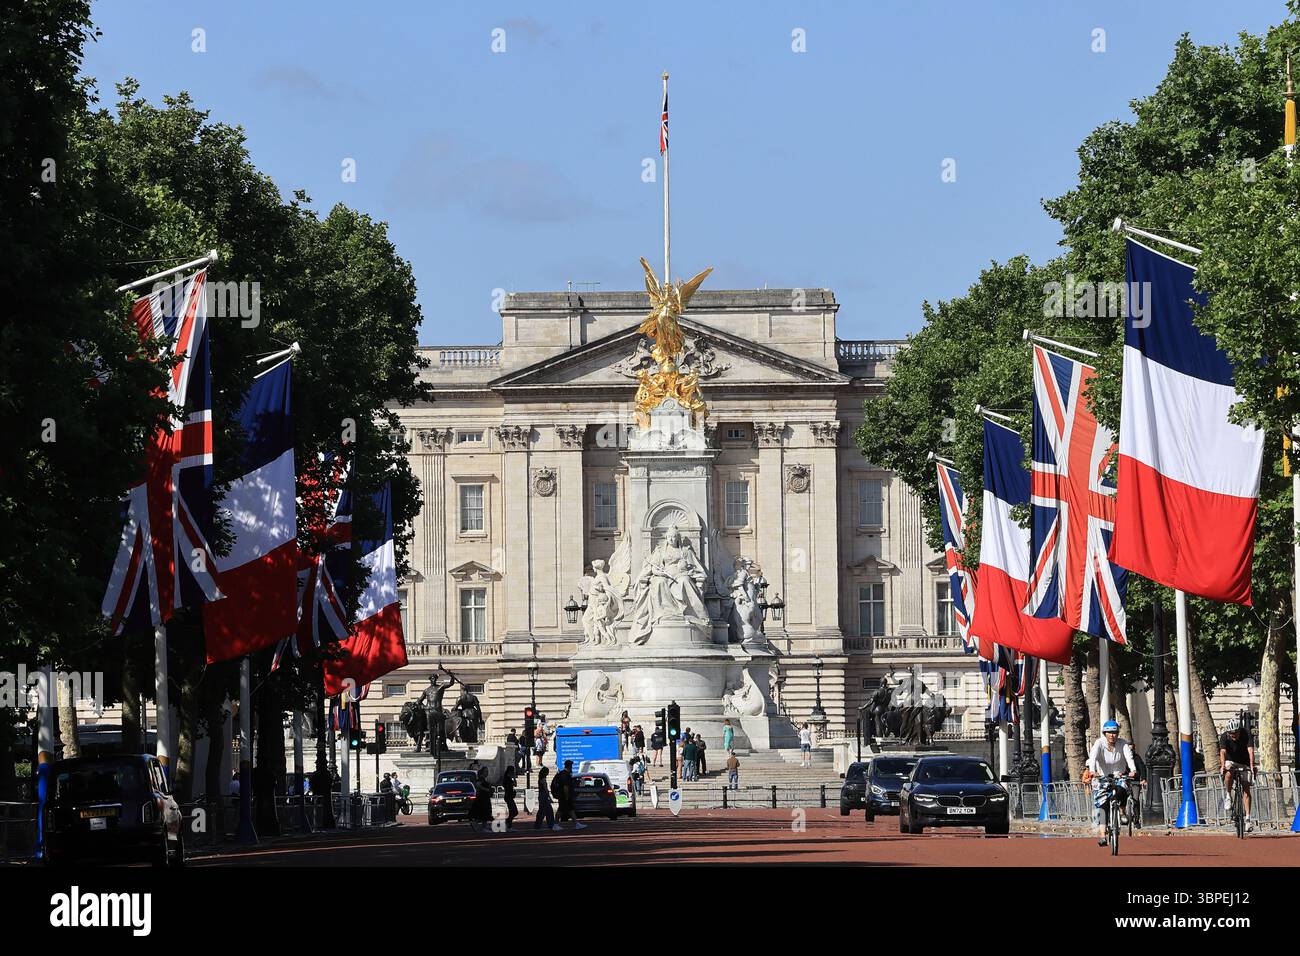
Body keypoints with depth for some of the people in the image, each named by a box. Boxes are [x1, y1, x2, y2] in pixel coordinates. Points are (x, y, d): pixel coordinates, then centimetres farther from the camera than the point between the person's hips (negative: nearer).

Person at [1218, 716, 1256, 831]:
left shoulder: (1246, 735, -21)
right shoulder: (1224, 737, -20)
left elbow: (1250, 751, -32)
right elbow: (1222, 752, -32)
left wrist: (1252, 766, -47)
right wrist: (1223, 765, -50)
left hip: (1244, 763, 0)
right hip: (1231, 762, 0)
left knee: (1246, 789, -11)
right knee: (1228, 774, -35)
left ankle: (1248, 818, -12)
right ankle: (1228, 797, -13)